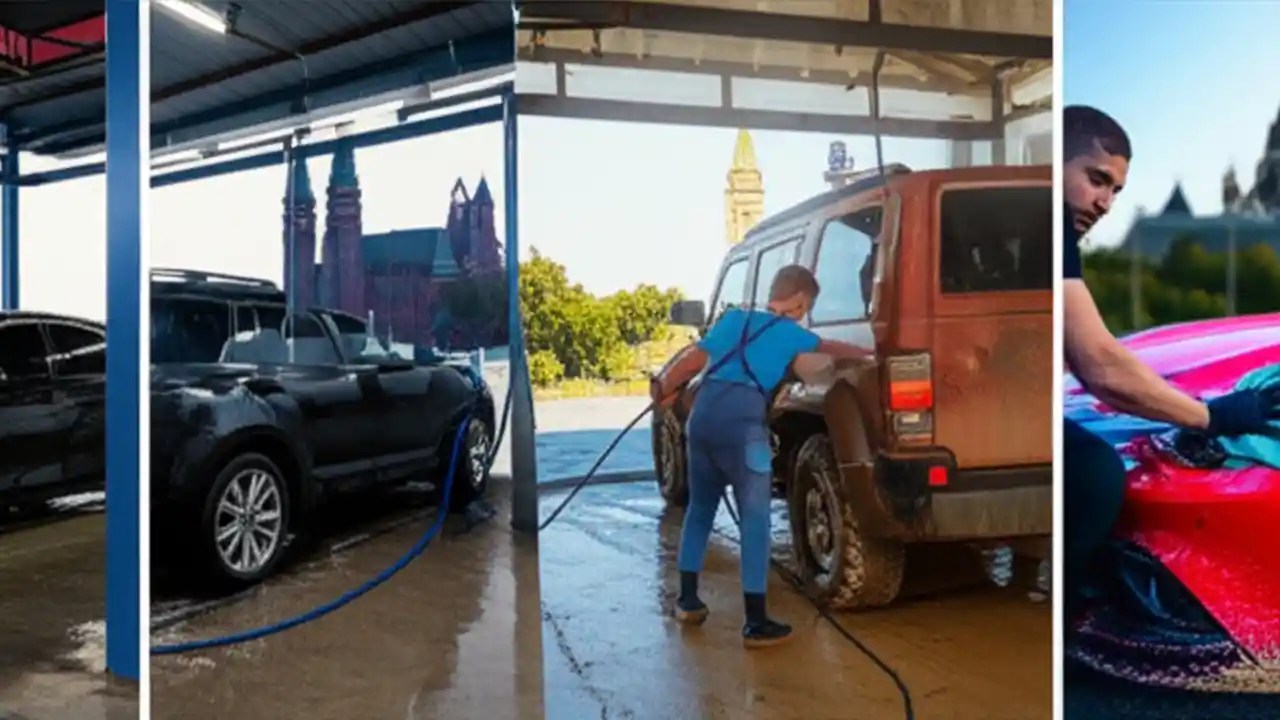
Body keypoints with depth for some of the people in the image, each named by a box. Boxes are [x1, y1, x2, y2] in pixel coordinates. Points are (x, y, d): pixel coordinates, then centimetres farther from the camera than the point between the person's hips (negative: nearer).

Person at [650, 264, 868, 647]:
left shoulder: (733, 318, 21)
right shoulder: (790, 332, 13)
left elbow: (694, 358, 13)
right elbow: (833, 350, 28)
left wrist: (664, 387, 24)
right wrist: (871, 355, 44)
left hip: (703, 414, 5)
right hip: (742, 421, -5)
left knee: (700, 507, 19)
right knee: (755, 520, 1)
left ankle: (687, 599, 27)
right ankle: (756, 622, 2)